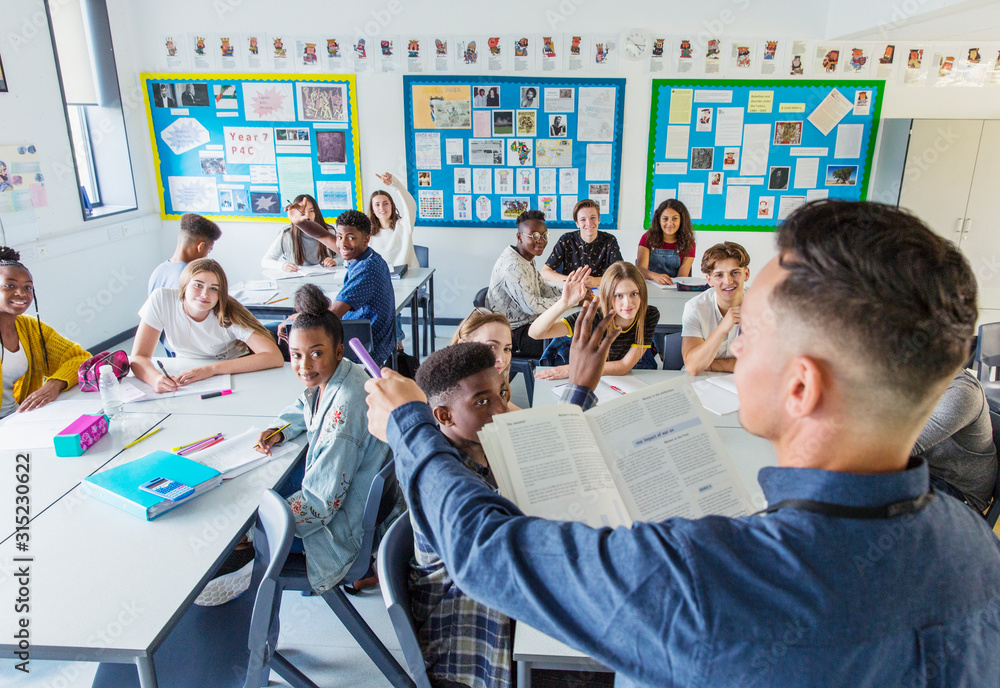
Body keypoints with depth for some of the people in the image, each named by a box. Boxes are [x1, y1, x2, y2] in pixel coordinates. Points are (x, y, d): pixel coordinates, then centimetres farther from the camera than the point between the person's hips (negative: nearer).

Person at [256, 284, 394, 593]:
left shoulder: (344, 410, -34)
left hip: (342, 528, -9)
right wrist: (278, 430, -3)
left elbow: (319, 504, -29)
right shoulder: (329, 377, -7)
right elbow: (303, 408, 18)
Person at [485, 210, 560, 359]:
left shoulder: (528, 258, 10)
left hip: (529, 324, 10)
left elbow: (541, 288, 18)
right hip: (515, 334, -10)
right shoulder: (512, 266, -24)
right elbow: (530, 306, -29)